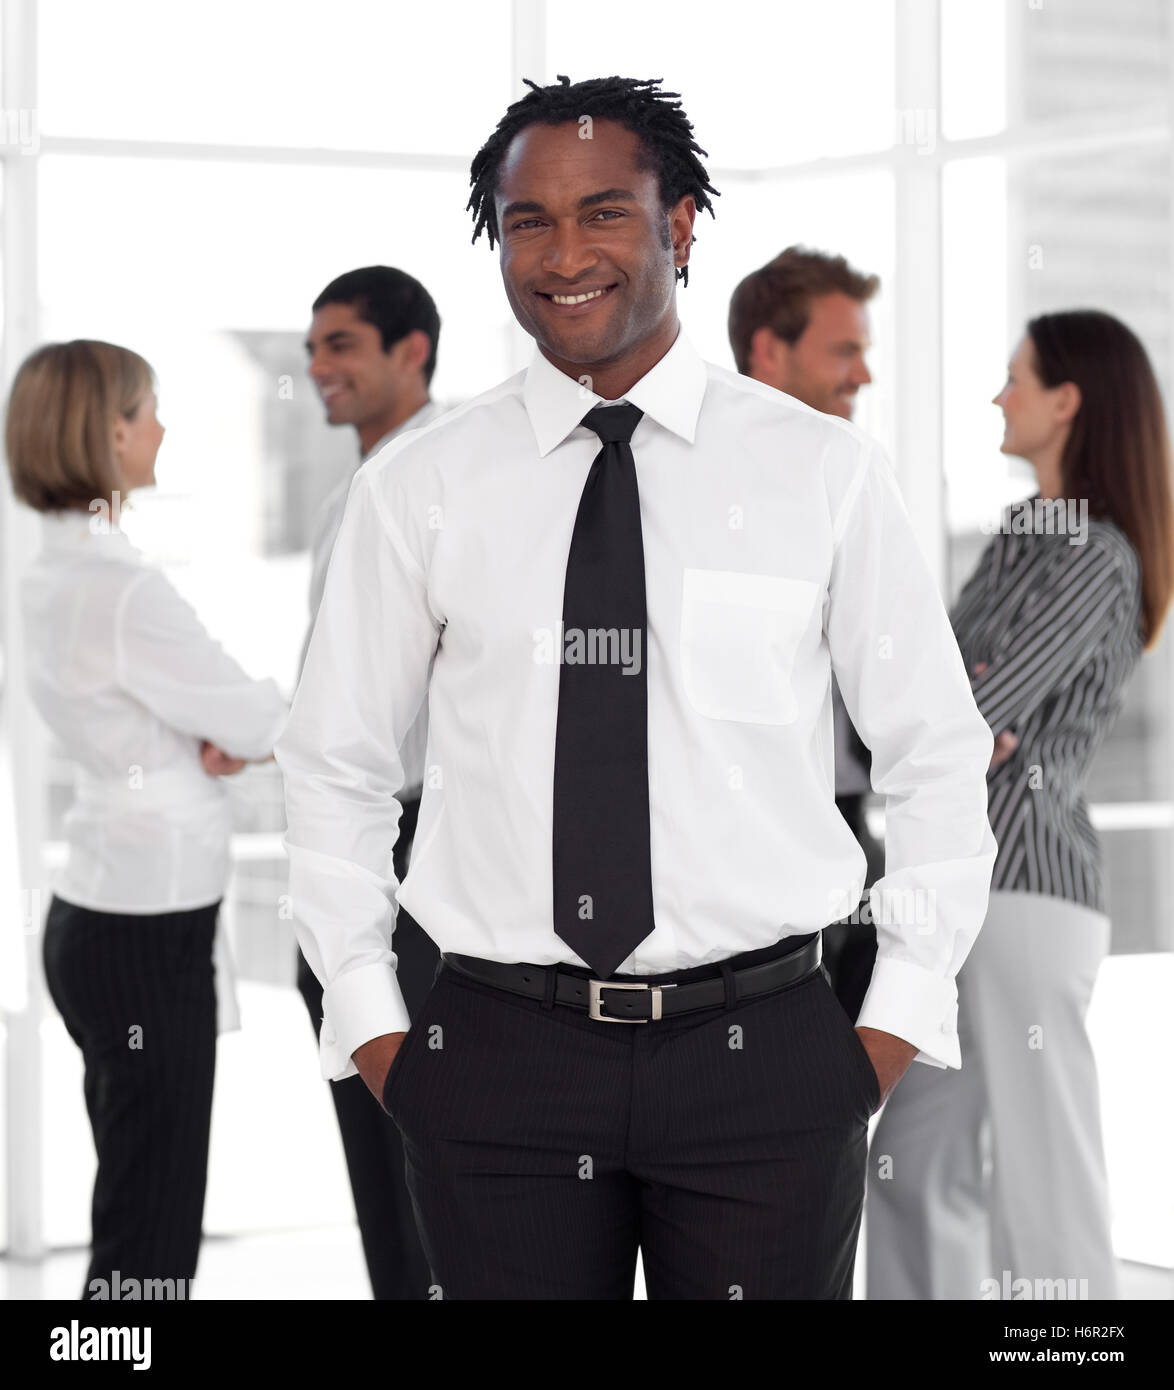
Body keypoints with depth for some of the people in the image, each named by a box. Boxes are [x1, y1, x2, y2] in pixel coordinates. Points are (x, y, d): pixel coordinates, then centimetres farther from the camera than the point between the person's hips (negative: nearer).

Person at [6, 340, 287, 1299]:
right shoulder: (122, 590, -20)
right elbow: (265, 726, -13)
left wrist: (223, 741, -4)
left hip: (92, 920, 10)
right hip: (150, 934, -10)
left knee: (136, 1226, 15)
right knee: (147, 1249, -4)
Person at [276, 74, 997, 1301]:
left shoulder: (823, 470, 2)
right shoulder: (415, 489, 3)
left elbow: (937, 756, 7)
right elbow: (333, 767, 11)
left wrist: (900, 1022, 1)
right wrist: (368, 1025, 5)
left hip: (764, 1055, 0)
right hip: (498, 1054, 0)